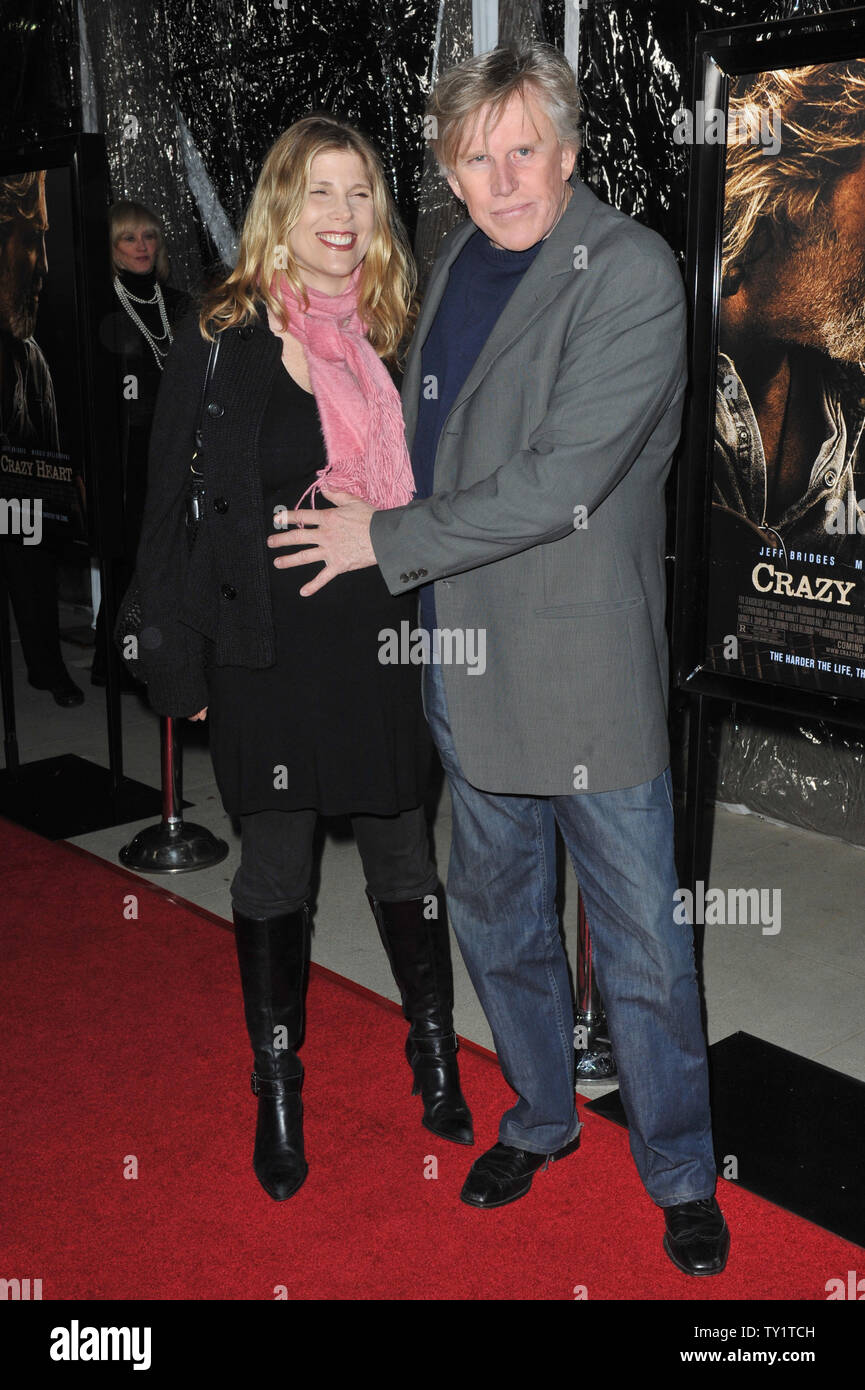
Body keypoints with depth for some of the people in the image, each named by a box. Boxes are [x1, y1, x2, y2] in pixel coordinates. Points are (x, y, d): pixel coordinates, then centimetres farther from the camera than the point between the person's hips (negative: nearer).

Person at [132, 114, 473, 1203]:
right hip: (268, 652, -3)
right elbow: (173, 509, -5)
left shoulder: (390, 339, 7)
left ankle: (437, 1059, 30)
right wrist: (178, 664, -7)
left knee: (403, 851, 11)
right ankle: (277, 1091, 27)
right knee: (276, 866, 9)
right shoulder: (220, 343, -5)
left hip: (383, 642, 3)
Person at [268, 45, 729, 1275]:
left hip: (589, 667, -7)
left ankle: (681, 1174, 28)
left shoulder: (631, 274, -14)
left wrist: (386, 538, -15)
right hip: (467, 655, 7)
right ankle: (540, 1116, 42)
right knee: (495, 914, 19)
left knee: (642, 944, 6)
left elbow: (561, 482, -22)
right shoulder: (456, 262, 9)